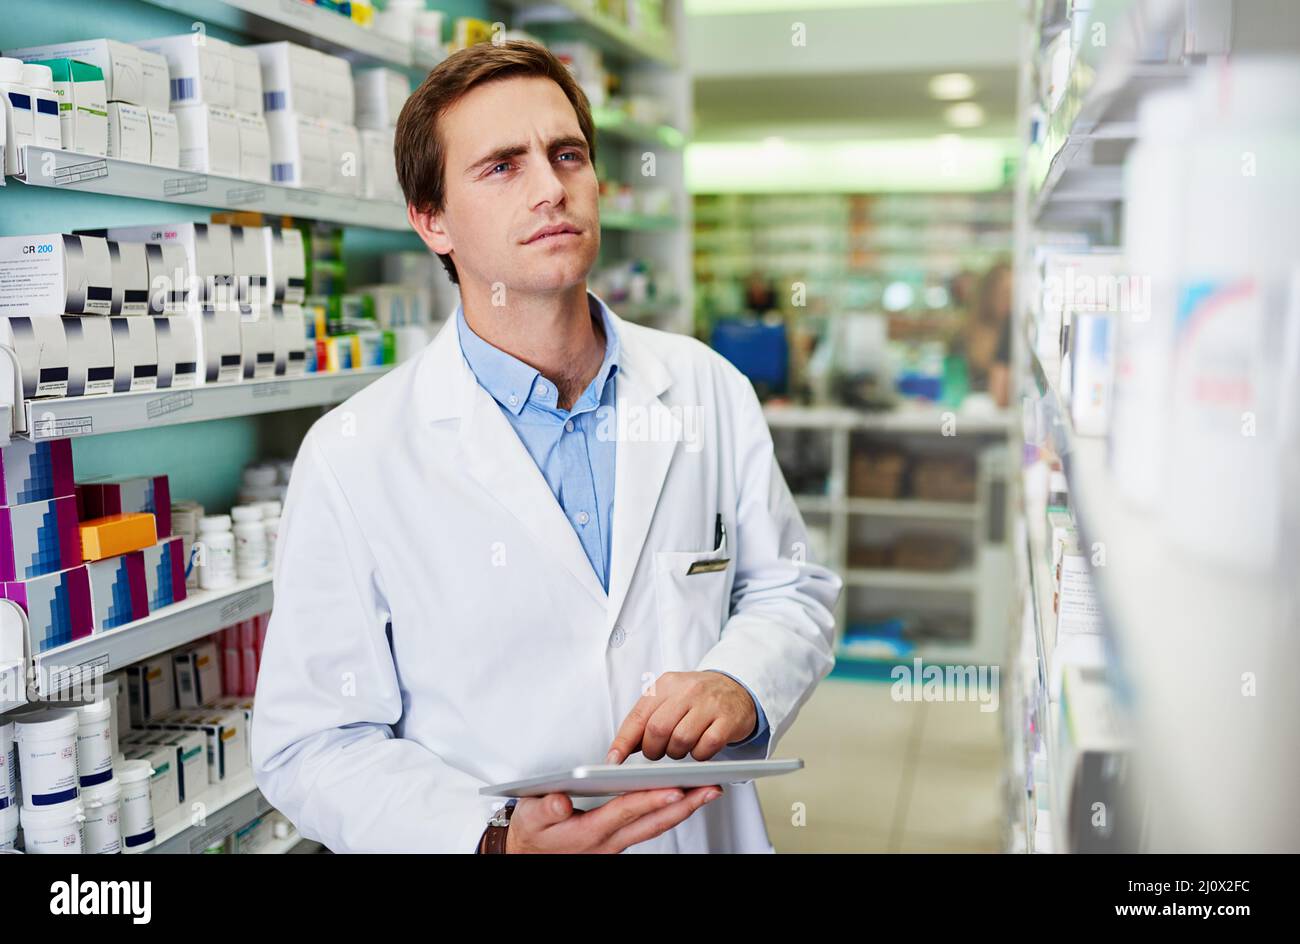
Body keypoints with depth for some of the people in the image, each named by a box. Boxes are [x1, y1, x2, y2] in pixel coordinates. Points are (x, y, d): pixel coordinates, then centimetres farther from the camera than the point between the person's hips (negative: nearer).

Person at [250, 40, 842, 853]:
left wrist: (741, 682, -17)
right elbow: (313, 745, -14)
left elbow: (792, 588, 3)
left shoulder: (708, 388, -6)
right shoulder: (352, 458, -17)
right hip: (493, 841, -3)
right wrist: (497, 839, -27)